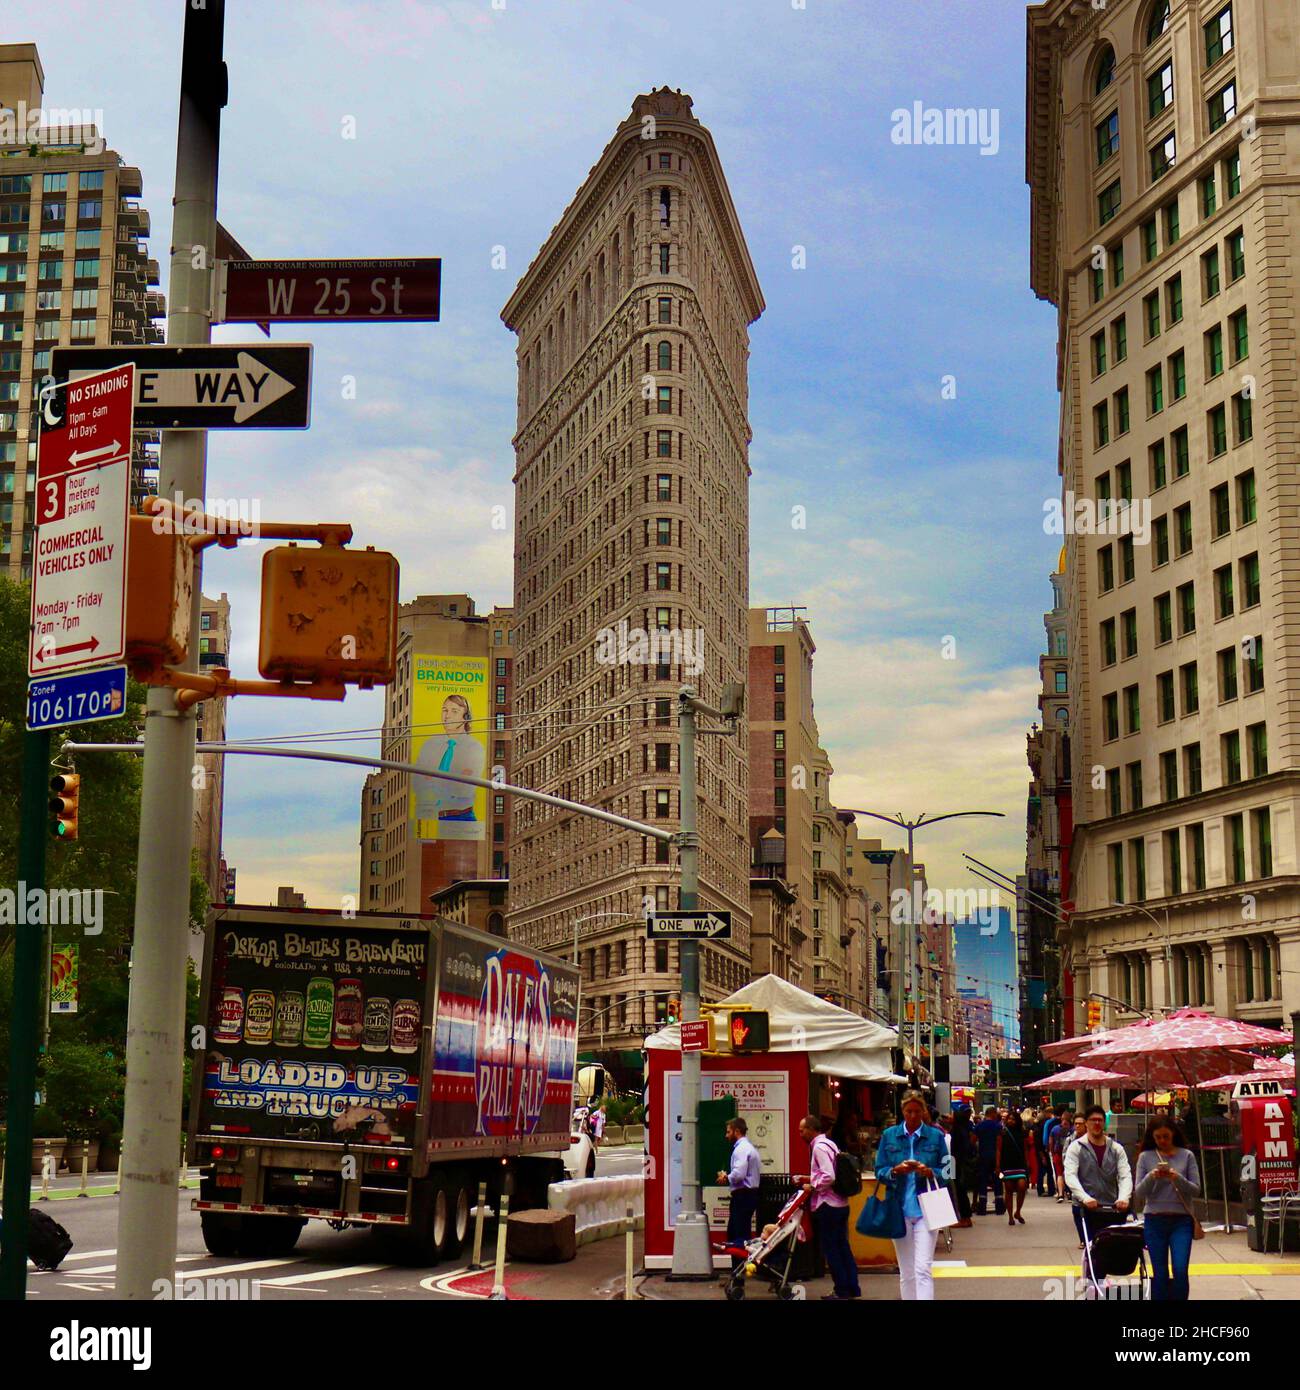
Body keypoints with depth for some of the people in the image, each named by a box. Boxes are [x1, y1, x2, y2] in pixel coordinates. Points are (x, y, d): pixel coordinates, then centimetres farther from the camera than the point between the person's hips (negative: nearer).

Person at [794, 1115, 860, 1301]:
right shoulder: (828, 1143, 14)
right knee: (842, 1247, 12)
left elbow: (829, 1177, -25)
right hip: (840, 1204, 9)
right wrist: (810, 1179, 17)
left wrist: (812, 1187, -12)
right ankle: (852, 1288, 15)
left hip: (827, 1207, -9)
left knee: (831, 1250, -1)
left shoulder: (819, 1147, -15)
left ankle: (842, 1291, 3)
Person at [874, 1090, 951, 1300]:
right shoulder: (889, 1136, 5)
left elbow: (947, 1172, 4)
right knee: (906, 1272, 10)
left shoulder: (936, 1136, 2)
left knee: (923, 1269, -12)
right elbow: (879, 1171, 5)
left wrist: (930, 1172, -17)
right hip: (899, 1210, 2)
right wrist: (896, 1171, -15)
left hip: (926, 1210, -2)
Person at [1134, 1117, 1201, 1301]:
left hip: (1181, 1220, -1)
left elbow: (1196, 1190, -1)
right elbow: (1139, 1193, 2)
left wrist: (1178, 1178, -18)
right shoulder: (1145, 1157, 5)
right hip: (1154, 1220, 1)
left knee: (1180, 1271, -11)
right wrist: (1151, 1178, -16)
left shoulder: (1187, 1156, 3)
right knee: (1160, 1274, 3)